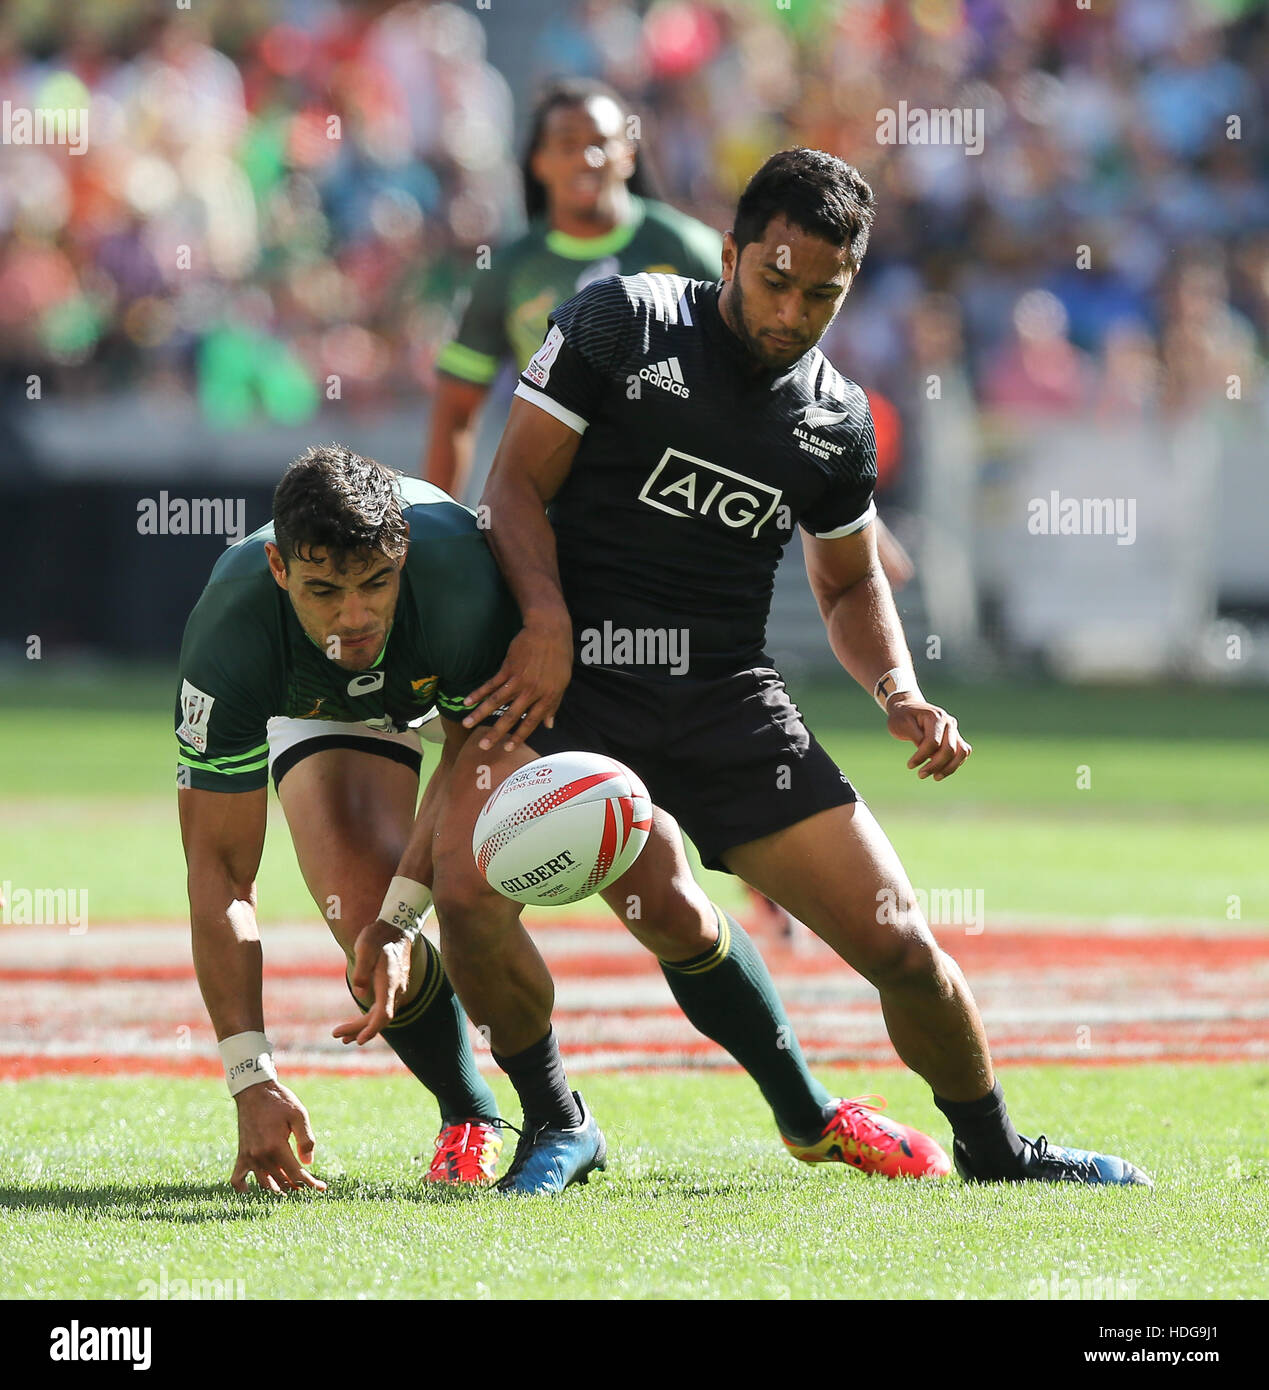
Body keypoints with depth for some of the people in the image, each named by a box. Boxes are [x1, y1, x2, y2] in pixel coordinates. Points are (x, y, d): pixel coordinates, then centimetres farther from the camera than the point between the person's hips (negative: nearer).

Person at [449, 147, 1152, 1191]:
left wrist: (899, 692, 6)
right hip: (569, 674, -3)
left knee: (894, 939, -3)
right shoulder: (621, 322, -2)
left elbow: (851, 583, 24)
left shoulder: (837, 418, 10)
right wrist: (548, 621, -18)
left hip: (728, 702, 3)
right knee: (466, 888, -28)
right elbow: (518, 482, -3)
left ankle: (992, 1148, 23)